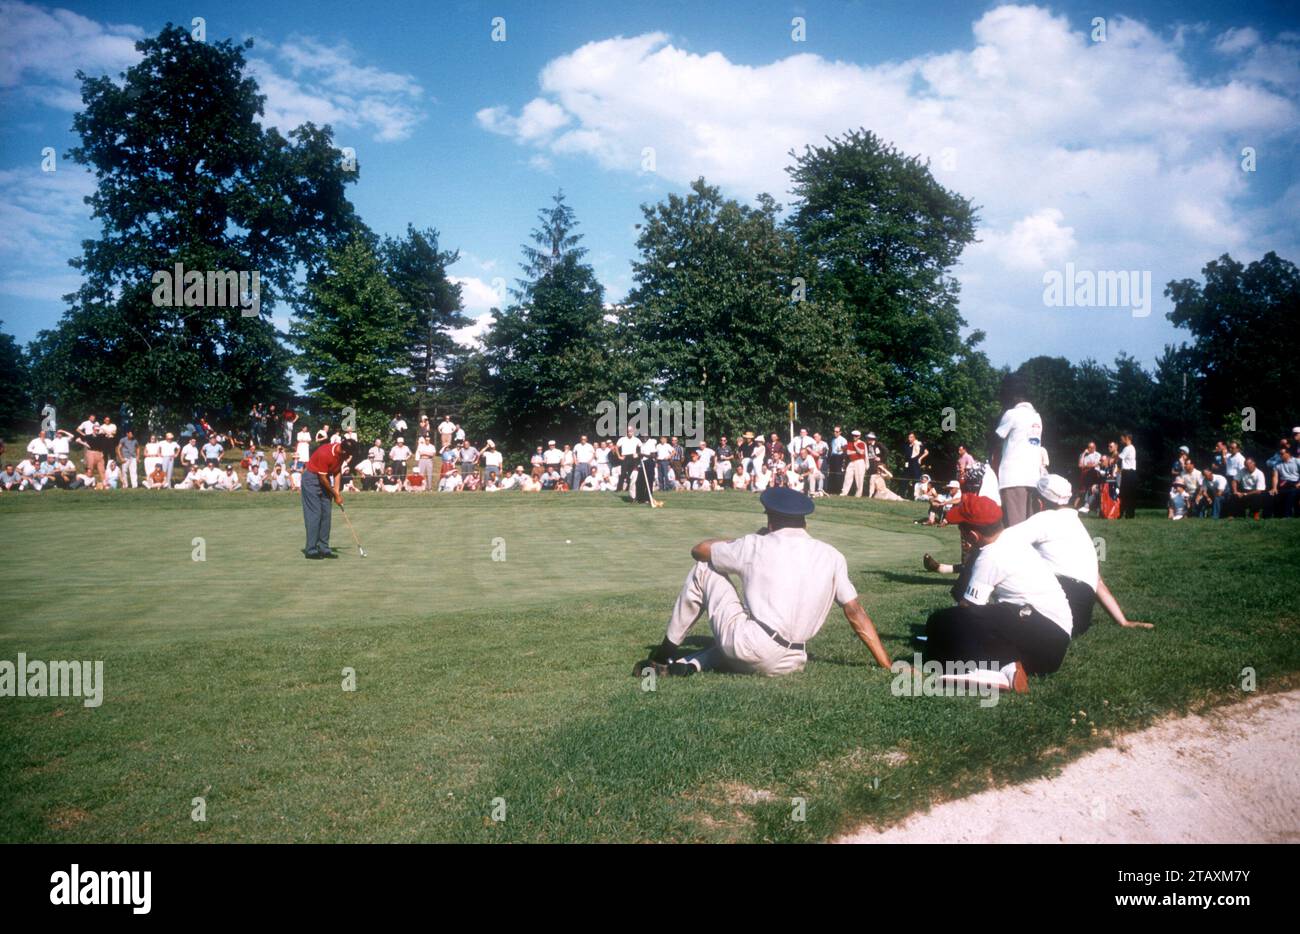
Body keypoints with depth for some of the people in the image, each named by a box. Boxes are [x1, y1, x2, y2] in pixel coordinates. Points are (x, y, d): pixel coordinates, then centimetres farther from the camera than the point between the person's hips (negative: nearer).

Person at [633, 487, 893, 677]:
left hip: (747, 647, -4)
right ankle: (686, 664, 5)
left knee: (703, 569, 16)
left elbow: (698, 549, 19)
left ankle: (668, 650, 21)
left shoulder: (756, 546, 4)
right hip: (791, 664, 4)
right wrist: (887, 666, 11)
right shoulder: (831, 557, 10)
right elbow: (856, 613, 8)